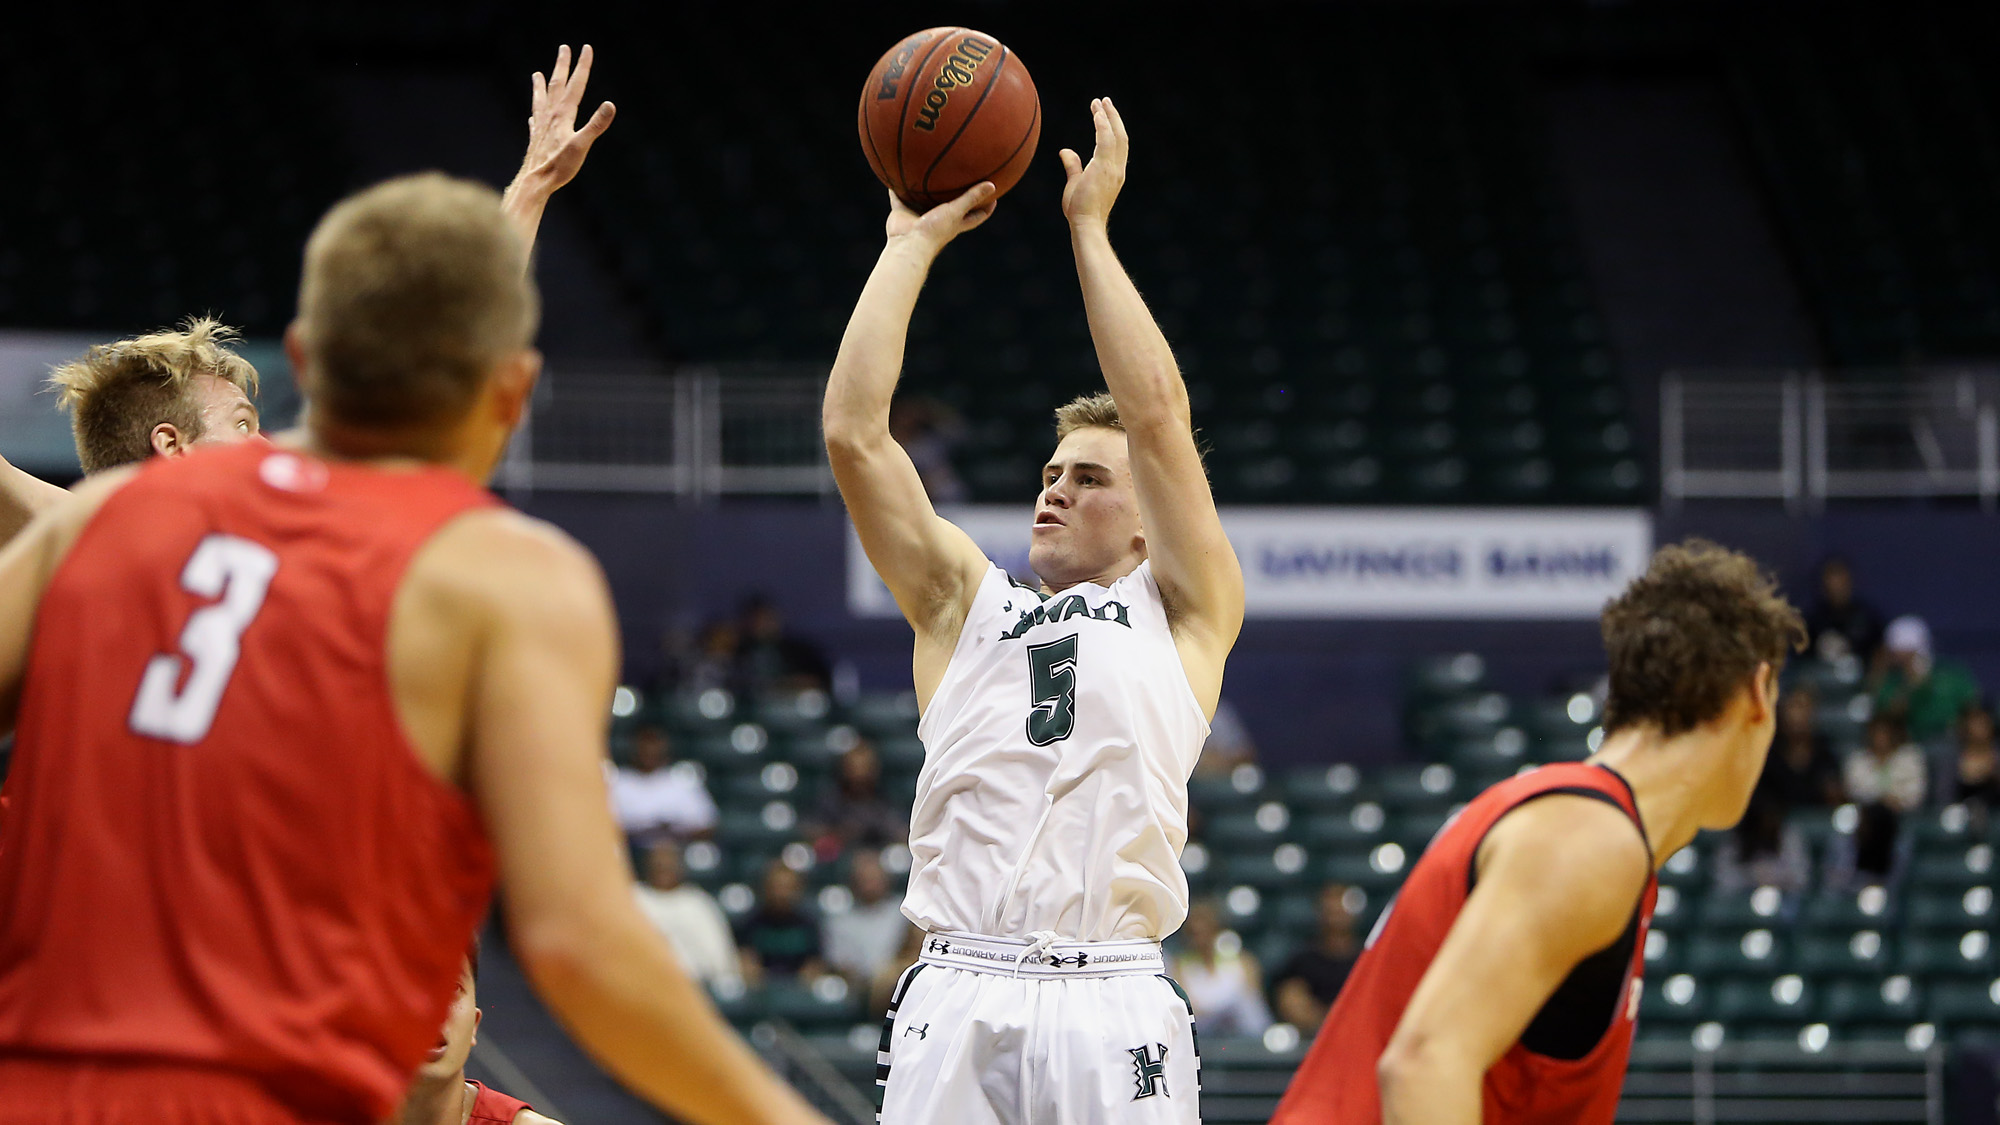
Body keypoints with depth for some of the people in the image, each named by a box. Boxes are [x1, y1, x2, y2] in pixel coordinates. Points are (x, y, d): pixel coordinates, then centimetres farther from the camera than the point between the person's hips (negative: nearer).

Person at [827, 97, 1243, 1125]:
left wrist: (1090, 228, 12)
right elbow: (853, 433, 14)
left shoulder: (1181, 615, 17)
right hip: (959, 999, 2)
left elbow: (1157, 416, 6)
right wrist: (913, 242, 16)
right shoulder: (968, 607, 22)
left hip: (1112, 1009, -2)